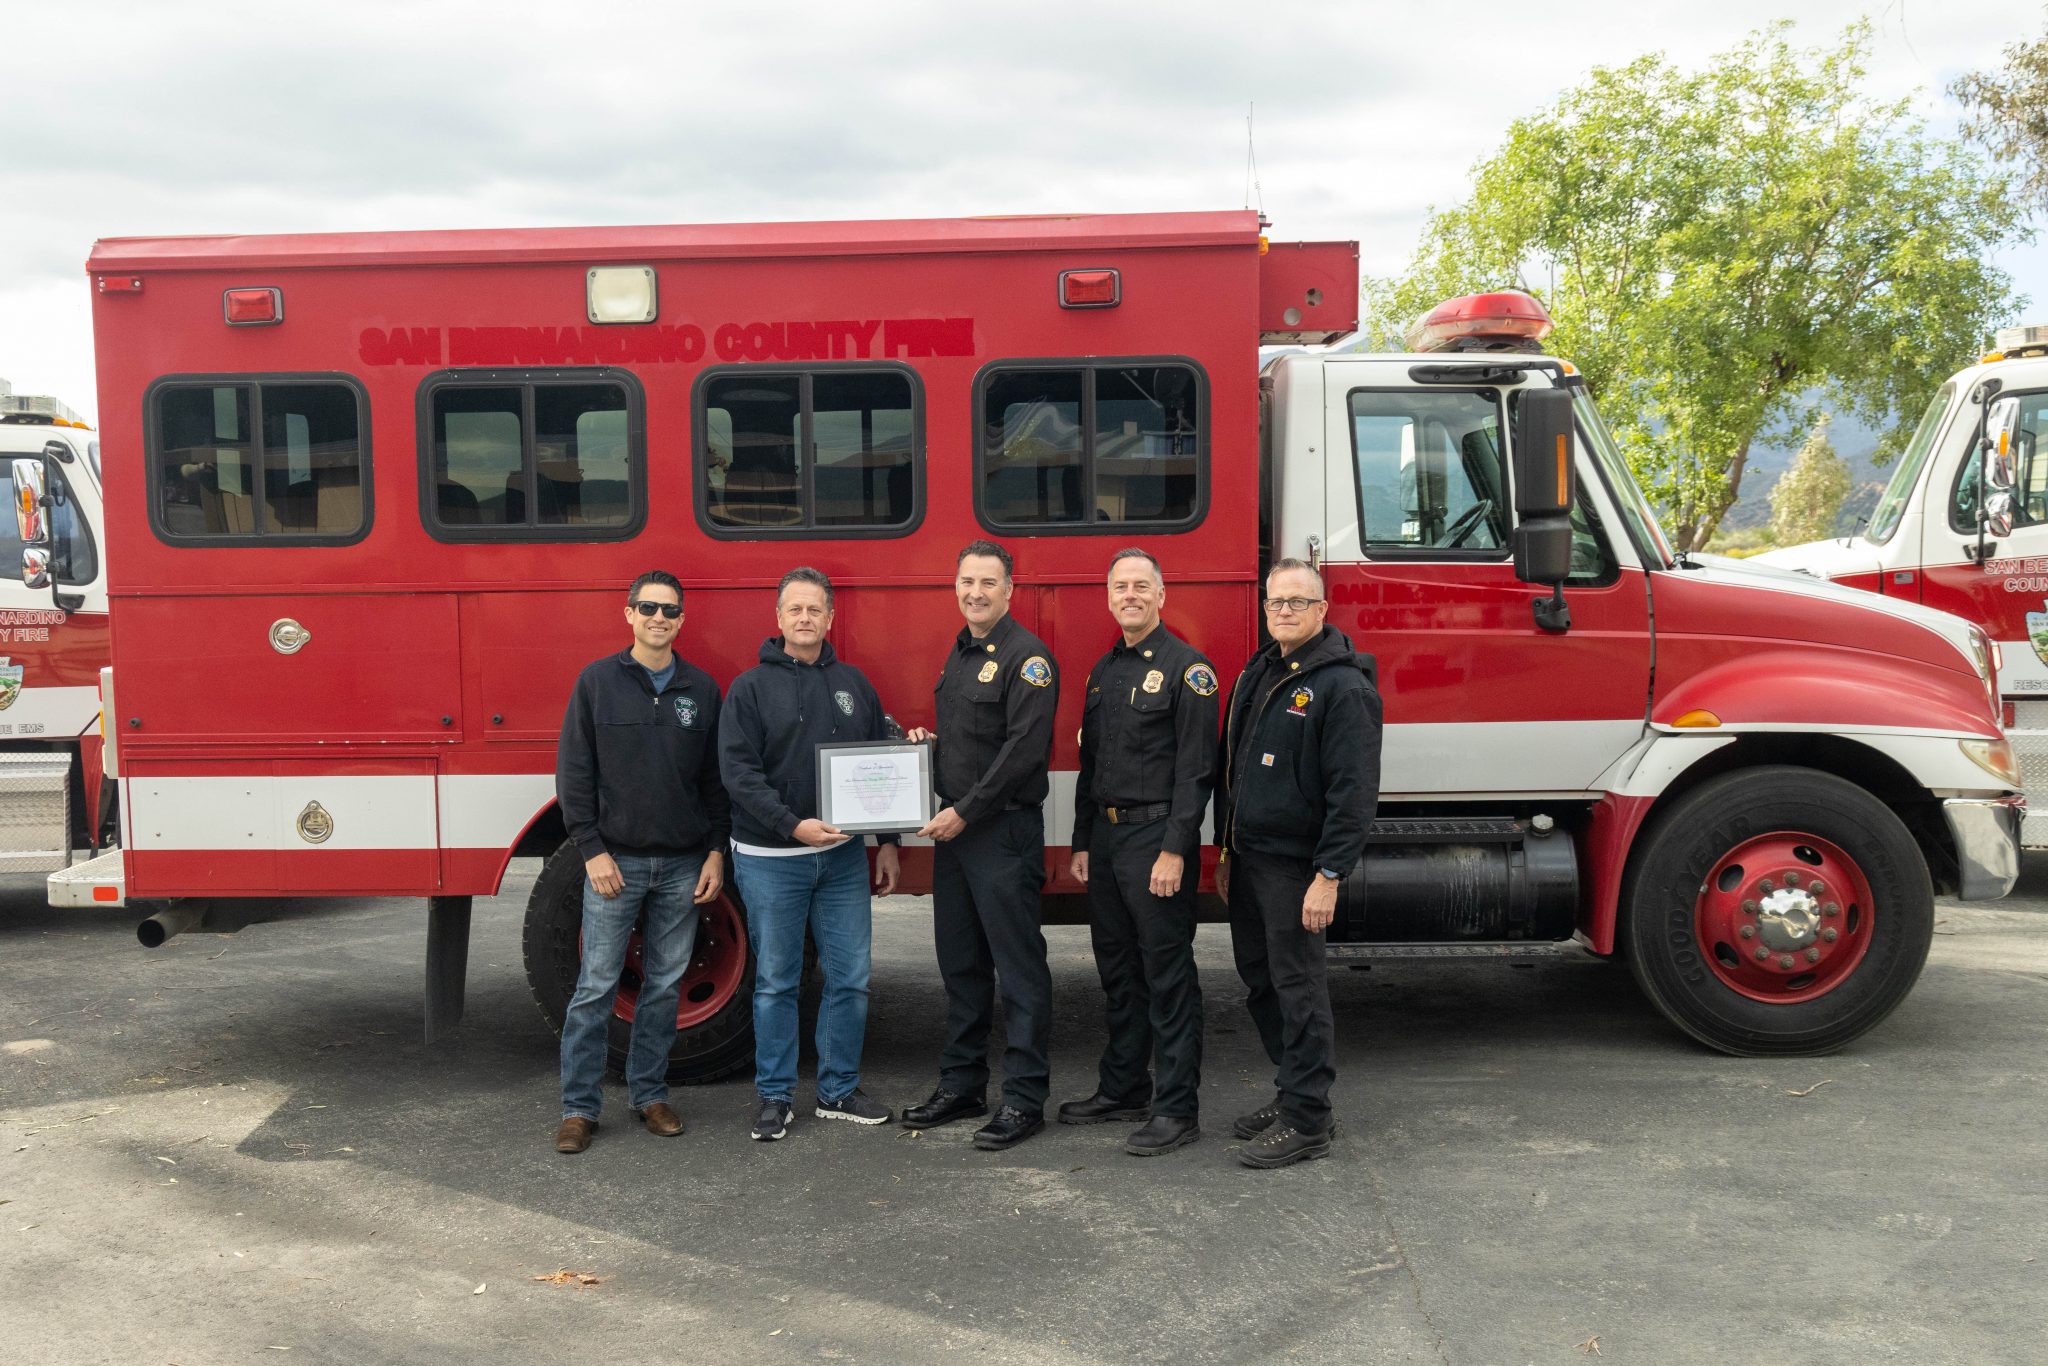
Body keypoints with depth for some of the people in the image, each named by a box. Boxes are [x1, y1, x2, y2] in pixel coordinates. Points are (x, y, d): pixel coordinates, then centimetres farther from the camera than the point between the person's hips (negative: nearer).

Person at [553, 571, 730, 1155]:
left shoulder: (702, 689, 6)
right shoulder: (597, 681, -1)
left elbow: (716, 778, 9)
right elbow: (573, 772, -3)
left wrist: (716, 851, 2)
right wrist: (593, 850, -9)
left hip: (682, 865, 3)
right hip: (615, 861, -2)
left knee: (665, 986, 9)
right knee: (596, 987, 0)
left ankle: (649, 1095, 22)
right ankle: (578, 1108, 10)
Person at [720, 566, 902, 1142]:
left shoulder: (853, 684, 8)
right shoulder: (750, 688, -3)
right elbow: (739, 772, -12)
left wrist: (888, 843, 8)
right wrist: (793, 825, -22)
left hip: (843, 856, 3)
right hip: (771, 858, -3)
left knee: (851, 978, 6)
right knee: (776, 981, 6)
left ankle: (839, 1090, 20)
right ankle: (775, 1096, 18)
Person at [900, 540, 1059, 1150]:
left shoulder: (1027, 657, -11)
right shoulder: (958, 653, 16)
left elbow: (1024, 749, -19)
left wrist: (965, 812, -17)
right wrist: (925, 741, 5)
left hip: (1004, 831, -9)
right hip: (954, 829, 9)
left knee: (1018, 967, -2)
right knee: (960, 962, 14)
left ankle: (1024, 1099, 4)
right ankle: (961, 1086, 24)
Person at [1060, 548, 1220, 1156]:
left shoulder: (1186, 667, -9)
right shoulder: (1104, 671, 15)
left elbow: (1194, 769, -15)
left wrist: (1175, 850, -20)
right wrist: (1082, 843, 14)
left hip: (1156, 837, -8)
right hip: (1106, 837, 8)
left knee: (1167, 976, -2)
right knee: (1117, 971, 15)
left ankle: (1177, 1108, 5)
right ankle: (1123, 1089, 26)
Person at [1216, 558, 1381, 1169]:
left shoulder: (1342, 685, -13)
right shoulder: (1257, 674, 14)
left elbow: (1354, 790, -18)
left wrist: (1329, 875, -22)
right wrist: (1227, 851, 19)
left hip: (1294, 864, -8)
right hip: (1250, 859, 9)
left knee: (1297, 987, -2)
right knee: (1260, 983, 15)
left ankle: (1307, 1122, 8)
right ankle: (1292, 1093, 29)